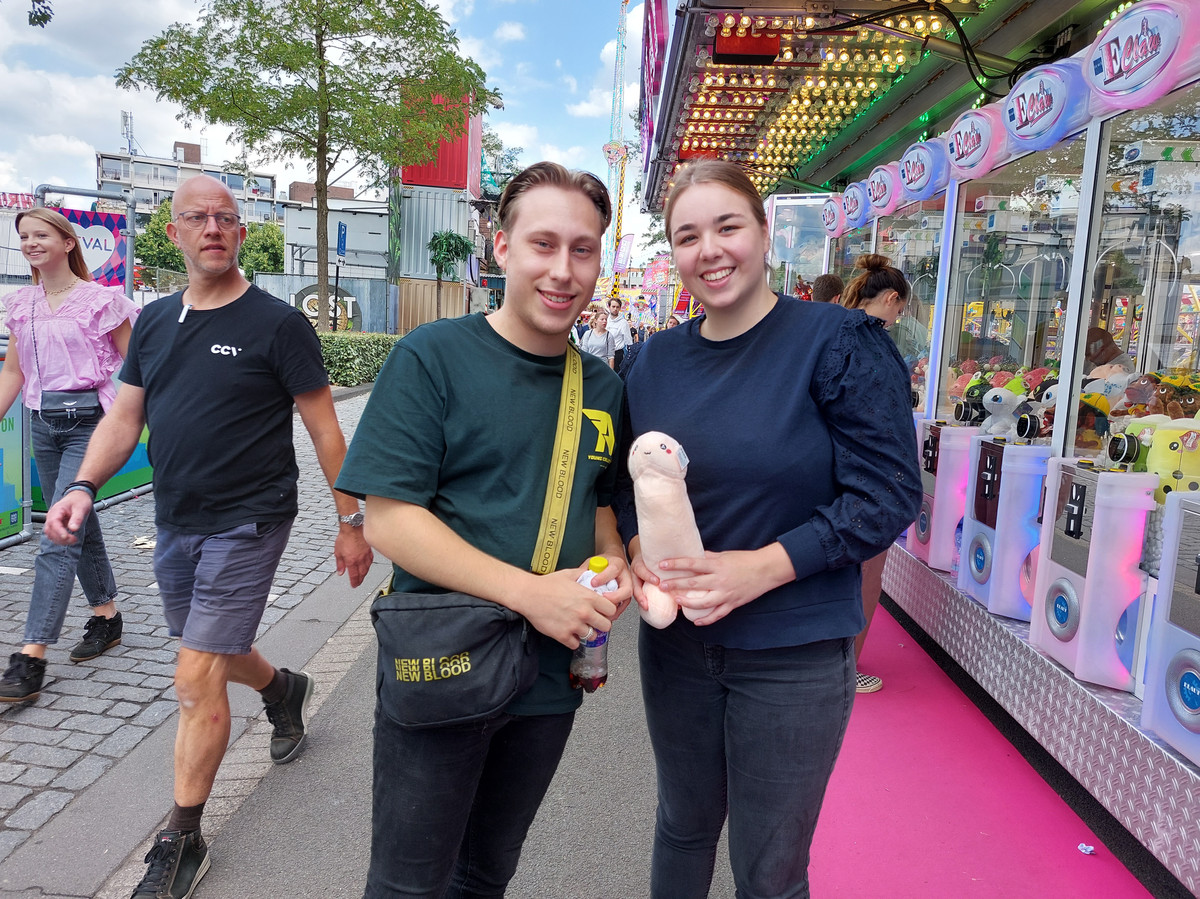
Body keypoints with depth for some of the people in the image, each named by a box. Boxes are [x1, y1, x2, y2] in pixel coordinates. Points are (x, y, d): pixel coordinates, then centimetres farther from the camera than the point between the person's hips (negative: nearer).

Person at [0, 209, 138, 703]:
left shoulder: (101, 300, -6)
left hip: (90, 422, -7)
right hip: (43, 424, 7)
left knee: (59, 538, -11)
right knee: (80, 526, 16)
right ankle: (106, 617, 32)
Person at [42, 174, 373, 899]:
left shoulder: (278, 323, -10)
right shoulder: (155, 321, 8)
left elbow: (325, 429, -9)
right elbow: (124, 417, 9)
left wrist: (352, 521, -8)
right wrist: (84, 487, -8)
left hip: (247, 524, -6)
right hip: (176, 525, 7)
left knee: (198, 679, -5)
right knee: (217, 655, 21)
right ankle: (285, 689, 53)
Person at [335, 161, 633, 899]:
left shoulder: (604, 387, 4)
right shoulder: (432, 358, -13)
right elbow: (388, 520, -17)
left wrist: (614, 565, -6)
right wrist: (532, 593, -25)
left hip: (550, 681, 5)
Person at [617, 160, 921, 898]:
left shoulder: (840, 341, -13)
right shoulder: (658, 359, 3)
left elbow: (889, 495, -14)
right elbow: (628, 477, 12)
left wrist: (761, 567, -23)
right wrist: (640, 547, -9)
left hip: (794, 656, -4)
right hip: (676, 641, 5)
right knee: (683, 825, 25)